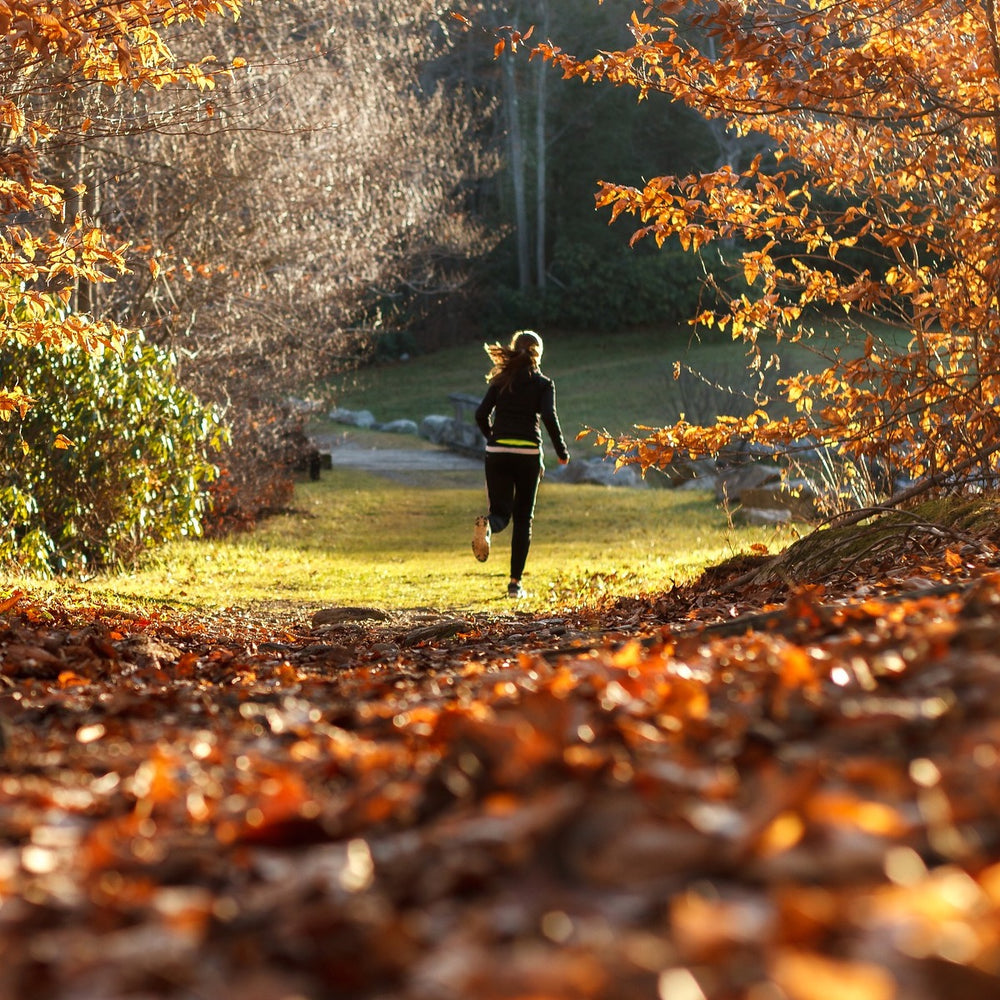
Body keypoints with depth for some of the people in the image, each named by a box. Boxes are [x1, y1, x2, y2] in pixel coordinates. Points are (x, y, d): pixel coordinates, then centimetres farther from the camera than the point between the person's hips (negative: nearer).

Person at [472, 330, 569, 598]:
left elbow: (481, 414, 2)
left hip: (497, 453, 2)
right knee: (523, 518, 9)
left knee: (501, 513, 7)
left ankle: (487, 525, -32)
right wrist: (562, 452, -1)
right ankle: (515, 582, 5)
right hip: (527, 454, -2)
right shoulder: (542, 383, 1)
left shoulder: (500, 380, 9)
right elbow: (549, 417, -12)